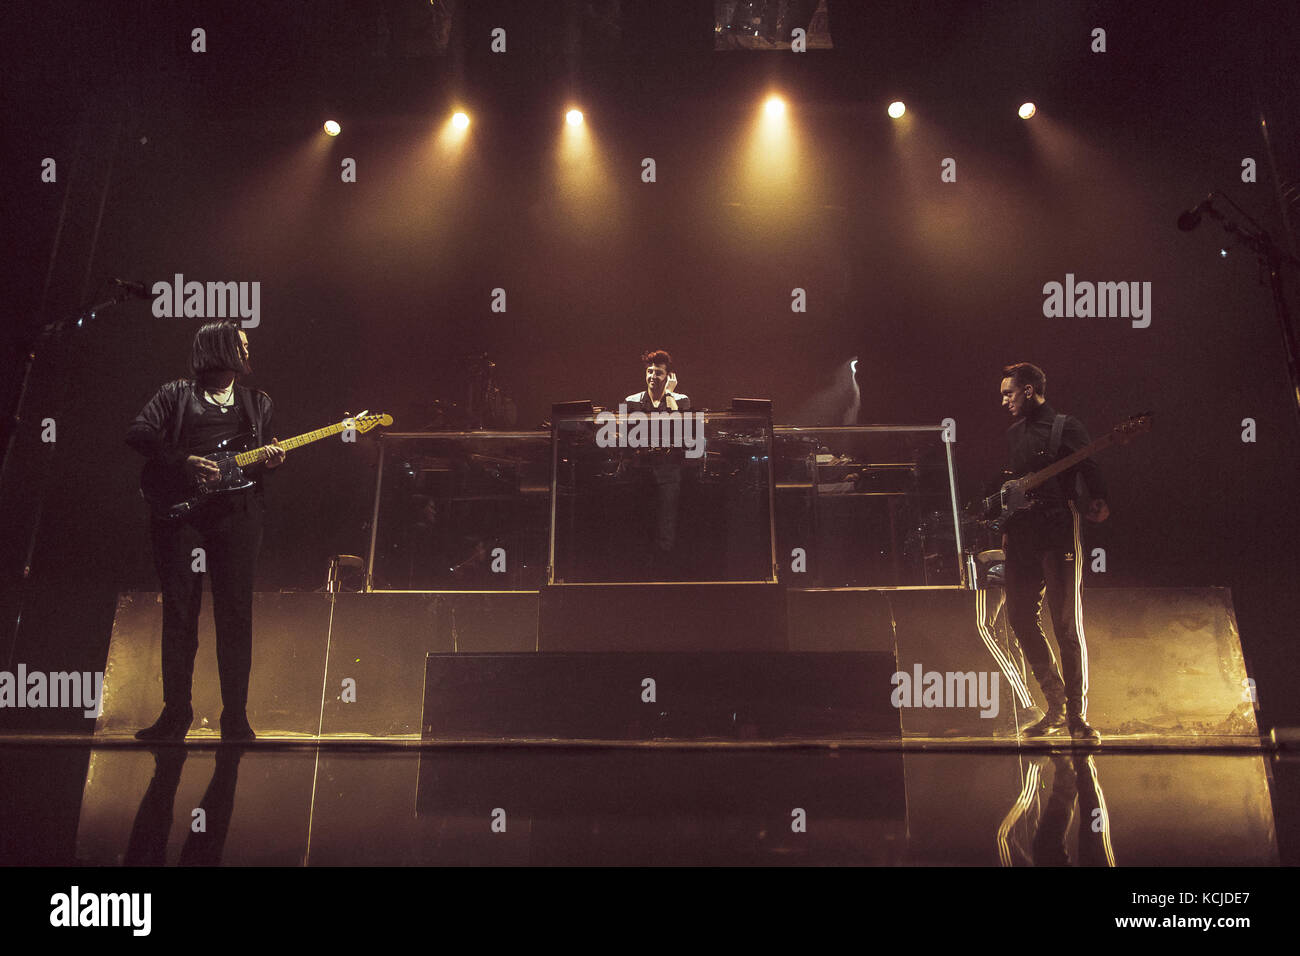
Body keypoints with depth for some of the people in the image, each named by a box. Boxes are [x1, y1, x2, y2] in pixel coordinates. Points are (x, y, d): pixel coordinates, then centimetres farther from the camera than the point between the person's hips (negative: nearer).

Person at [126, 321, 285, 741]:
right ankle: (176, 713, 8)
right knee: (179, 609, -1)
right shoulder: (174, 394, 12)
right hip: (180, 509, -1)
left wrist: (269, 461, -5)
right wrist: (184, 463, -12)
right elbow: (137, 433, 0)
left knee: (235, 612, -4)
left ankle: (235, 717, 0)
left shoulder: (258, 402, 22)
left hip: (237, 508, 2)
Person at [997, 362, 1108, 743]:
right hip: (1021, 536, 6)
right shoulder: (1013, 435, 20)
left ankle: (1077, 716, -1)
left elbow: (1090, 470, -6)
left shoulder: (1066, 427, 1)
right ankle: (1057, 704, 14)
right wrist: (1005, 528, 12)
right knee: (1020, 618, 2)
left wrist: (1097, 502, -23)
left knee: (1067, 624, -7)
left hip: (1058, 530, -6)